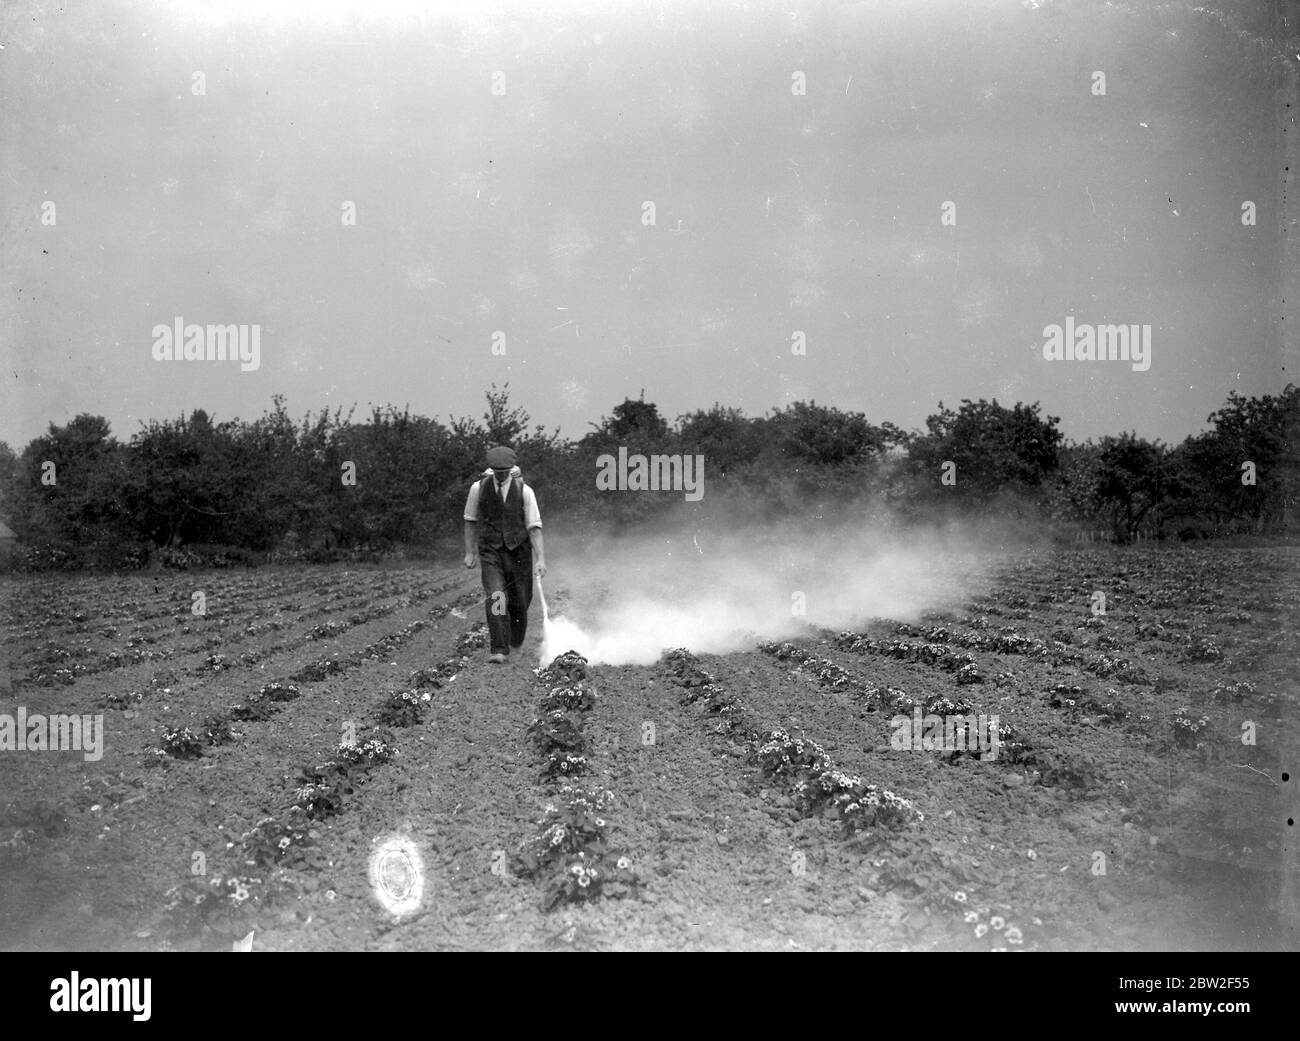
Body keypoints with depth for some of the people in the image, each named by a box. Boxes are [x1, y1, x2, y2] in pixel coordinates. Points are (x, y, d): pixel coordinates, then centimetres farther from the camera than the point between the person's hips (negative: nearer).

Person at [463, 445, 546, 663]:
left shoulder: (524, 491, -10)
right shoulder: (479, 489, -6)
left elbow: (534, 527, -11)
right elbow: (471, 520, 9)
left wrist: (540, 559, -18)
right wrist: (470, 551, 10)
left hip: (518, 551, 0)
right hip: (491, 552, 0)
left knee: (519, 601, 9)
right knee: (496, 597, -17)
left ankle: (516, 642, 37)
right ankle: (499, 650, -16)